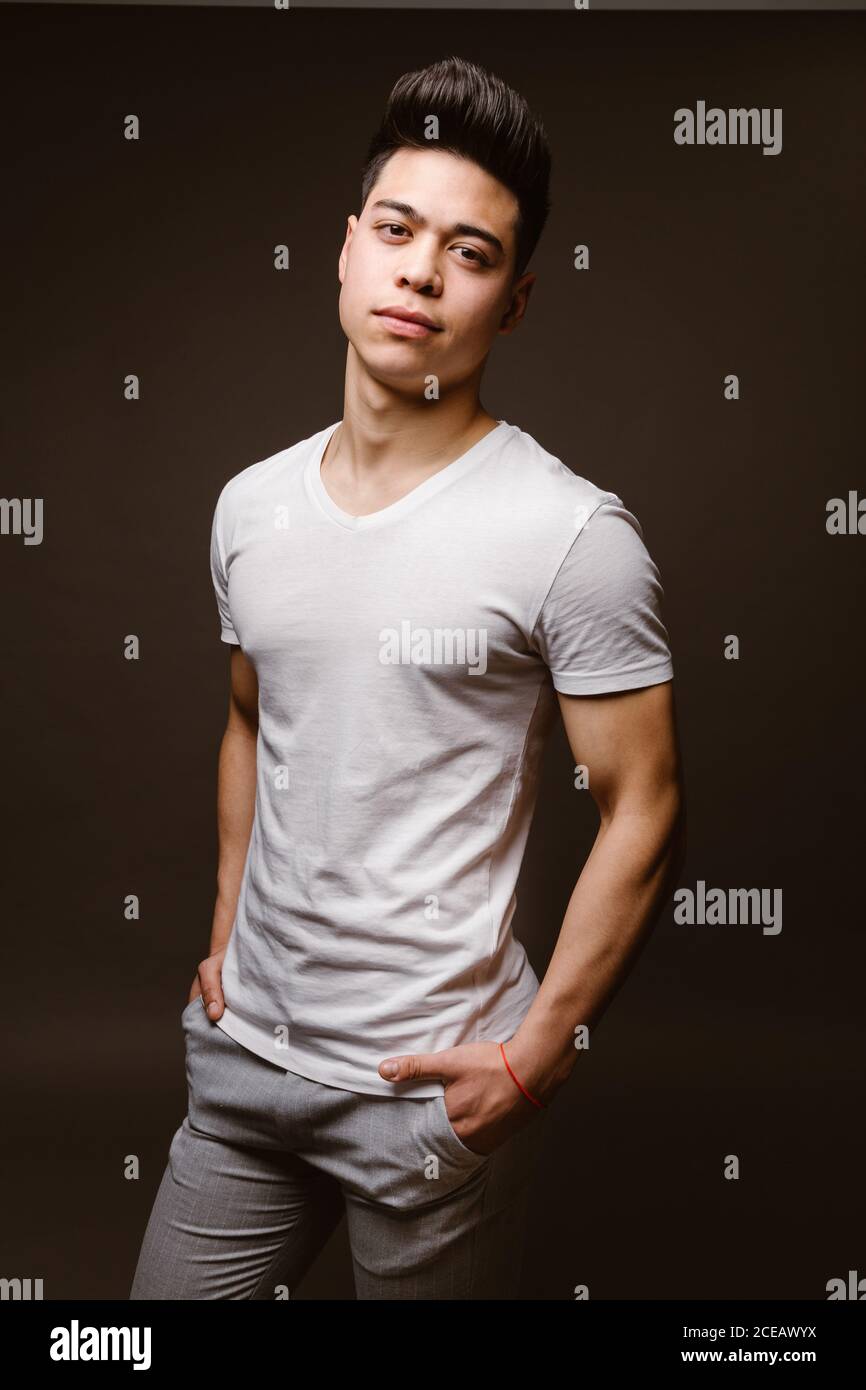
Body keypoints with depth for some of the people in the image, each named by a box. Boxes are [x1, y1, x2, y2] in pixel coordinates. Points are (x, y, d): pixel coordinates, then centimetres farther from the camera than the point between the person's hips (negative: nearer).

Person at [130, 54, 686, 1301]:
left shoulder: (573, 533, -16)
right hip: (244, 1049, 6)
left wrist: (537, 1055, -13)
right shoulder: (252, 505, 3)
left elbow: (643, 811, -13)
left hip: (429, 1081, -5)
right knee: (171, 1293, 19)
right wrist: (223, 939, 11)